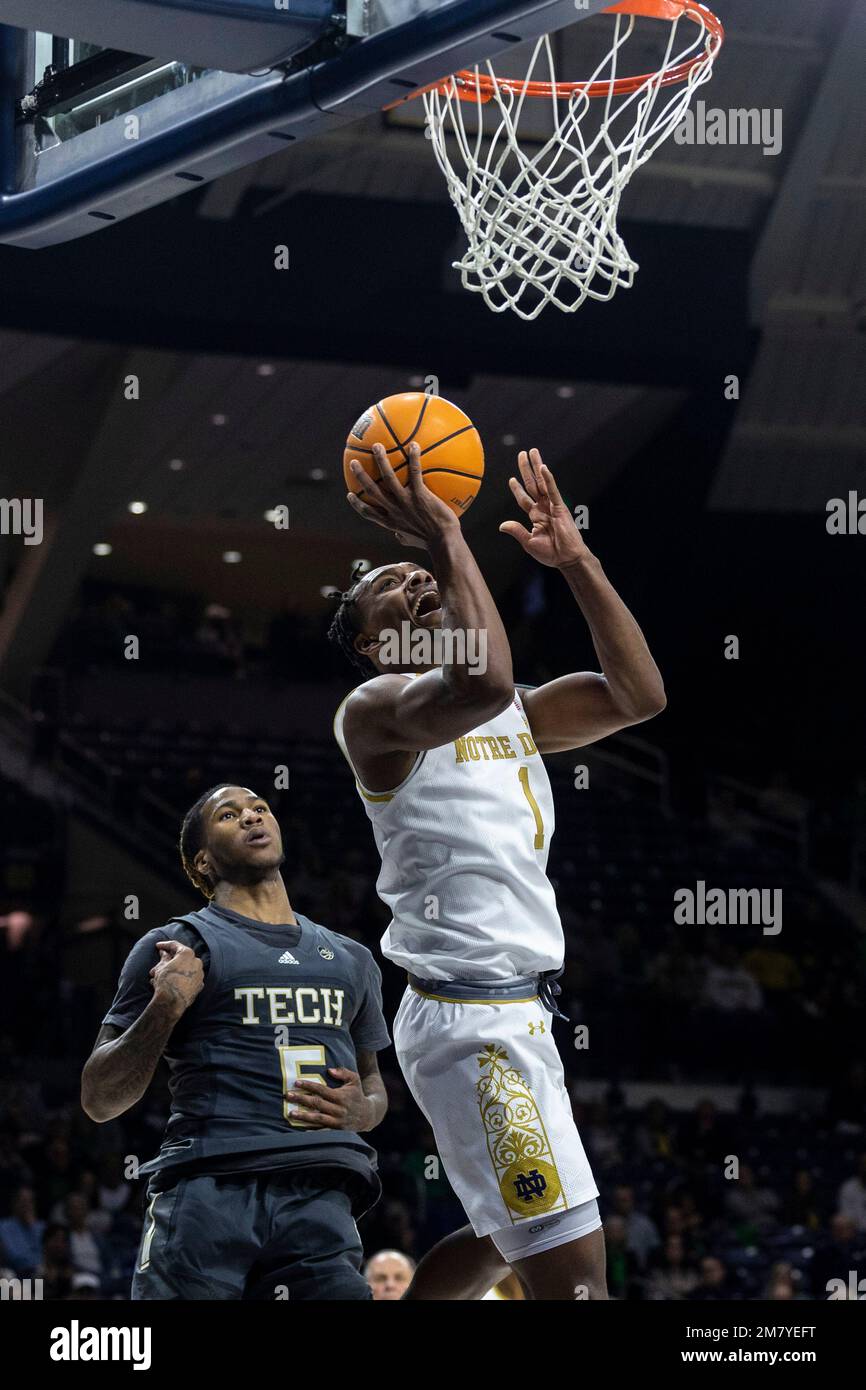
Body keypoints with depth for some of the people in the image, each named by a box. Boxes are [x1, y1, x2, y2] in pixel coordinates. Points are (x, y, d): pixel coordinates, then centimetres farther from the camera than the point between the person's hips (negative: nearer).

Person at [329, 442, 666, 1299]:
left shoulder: (513, 714, 19)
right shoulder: (375, 708, -7)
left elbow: (638, 697, 9)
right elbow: (476, 685, -30)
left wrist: (576, 562, 3)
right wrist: (446, 539, -22)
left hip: (517, 1014, 10)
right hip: (468, 1022, -10)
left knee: (504, 1242, 23)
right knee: (573, 1270, -17)